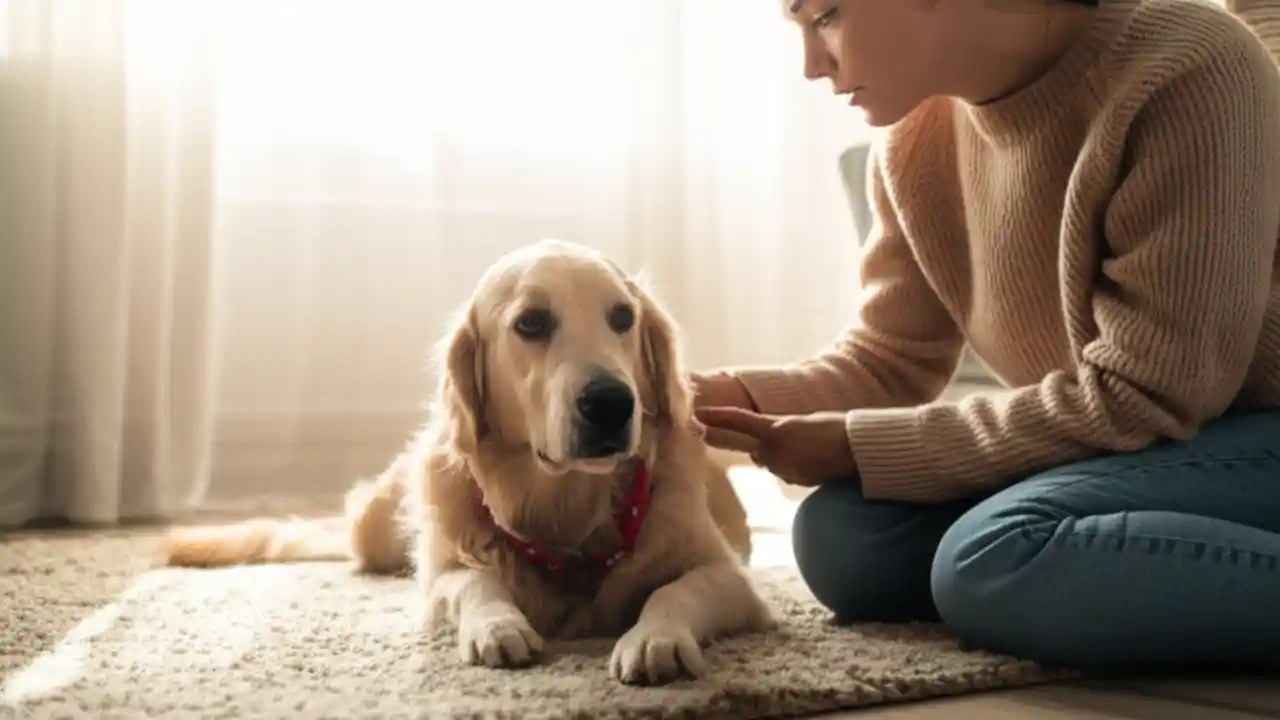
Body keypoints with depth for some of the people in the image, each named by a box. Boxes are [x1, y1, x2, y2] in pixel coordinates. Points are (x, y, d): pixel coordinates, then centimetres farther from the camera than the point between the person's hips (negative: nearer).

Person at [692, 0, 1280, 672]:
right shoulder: (915, 136, -3)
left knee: (993, 557, -31)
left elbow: (1142, 397, -25)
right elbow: (888, 360, 3)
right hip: (1118, 444, 8)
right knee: (841, 539, -14)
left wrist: (858, 446, -23)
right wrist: (728, 397, -16)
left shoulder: (1186, 71, -24)